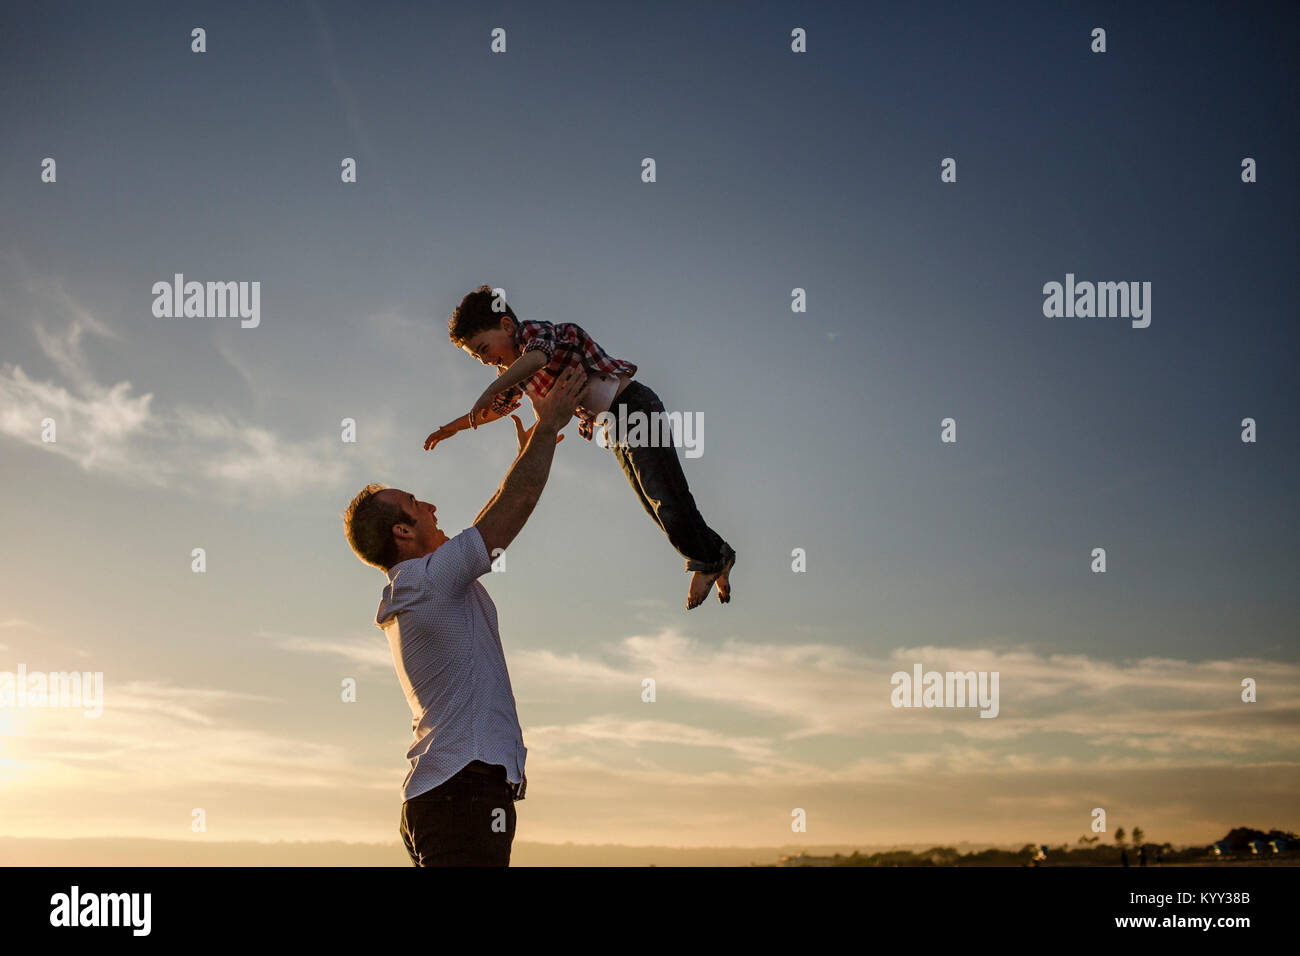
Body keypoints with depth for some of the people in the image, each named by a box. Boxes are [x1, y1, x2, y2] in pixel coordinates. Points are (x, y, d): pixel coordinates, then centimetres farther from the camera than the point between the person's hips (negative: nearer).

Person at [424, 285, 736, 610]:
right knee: (656, 505, 10)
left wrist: (488, 391, -45)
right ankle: (718, 554, 20)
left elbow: (536, 357, -42)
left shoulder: (534, 330, -17)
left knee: (665, 496, -12)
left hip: (635, 406, -9)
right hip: (614, 429, 10)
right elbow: (500, 406, 29)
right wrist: (456, 425, 22)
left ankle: (705, 560, 2)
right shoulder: (513, 370, 10)